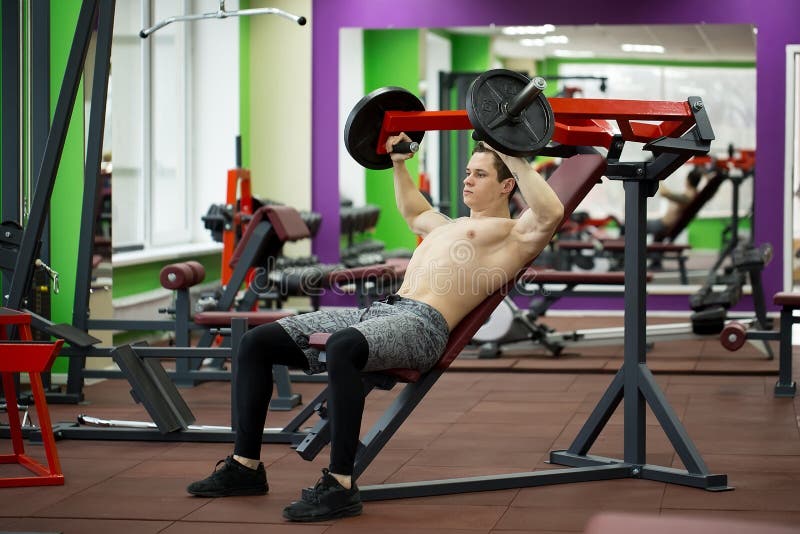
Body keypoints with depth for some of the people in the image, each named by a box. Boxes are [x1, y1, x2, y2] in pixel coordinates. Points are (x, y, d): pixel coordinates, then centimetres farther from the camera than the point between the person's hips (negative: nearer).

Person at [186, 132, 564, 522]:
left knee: (343, 347, -43)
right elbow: (413, 211, 53)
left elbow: (551, 214, -17)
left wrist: (515, 160, -14)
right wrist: (398, 161, 48)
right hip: (378, 311, 10)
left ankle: (340, 485, -37)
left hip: (422, 325, -9)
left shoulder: (512, 234, 5)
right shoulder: (451, 225, 32)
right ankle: (245, 465, 1)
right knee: (257, 342, -1)